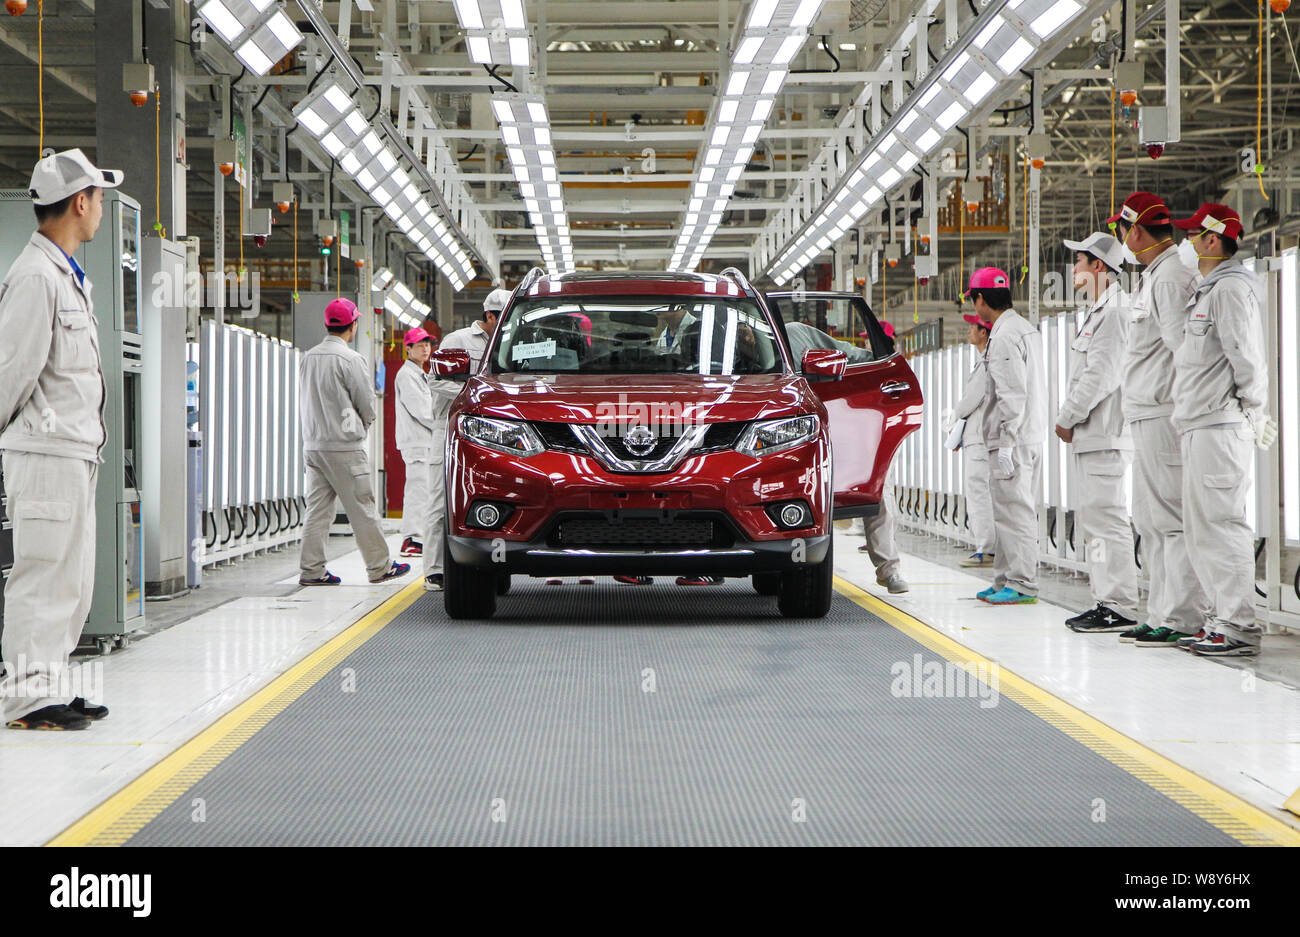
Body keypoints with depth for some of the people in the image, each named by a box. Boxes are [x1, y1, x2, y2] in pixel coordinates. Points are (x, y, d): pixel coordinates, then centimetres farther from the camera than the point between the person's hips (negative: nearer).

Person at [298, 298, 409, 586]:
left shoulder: (309, 357, 7)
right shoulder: (351, 360, -12)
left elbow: (305, 403, 14)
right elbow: (367, 404, -7)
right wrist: (360, 428, 13)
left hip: (312, 444, 6)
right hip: (344, 447, -6)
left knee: (317, 508, 8)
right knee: (362, 509, 2)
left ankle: (311, 570, 6)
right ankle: (379, 567, 10)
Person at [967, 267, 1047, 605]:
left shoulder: (1004, 337, -14)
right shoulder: (1027, 330, 17)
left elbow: (1012, 395, -20)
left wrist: (1005, 443, -19)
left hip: (1013, 440, -10)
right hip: (1031, 437, 10)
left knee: (1013, 511, -7)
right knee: (1012, 511, 14)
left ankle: (1022, 583, -5)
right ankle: (1006, 580, 19)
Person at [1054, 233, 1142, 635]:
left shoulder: (1114, 311, -12)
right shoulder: (1096, 311, 22)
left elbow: (1101, 375, -17)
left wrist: (1067, 418, -10)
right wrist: (1070, 420, 15)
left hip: (1105, 435, -11)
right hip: (1089, 434, 11)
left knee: (1106, 518, -11)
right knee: (1091, 517, 12)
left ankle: (1121, 607, -11)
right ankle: (1105, 600, 16)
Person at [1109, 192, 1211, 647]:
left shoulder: (1169, 277, -13)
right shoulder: (1155, 275, 19)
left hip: (1163, 416, -11)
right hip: (1149, 417, 11)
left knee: (1171, 519, -9)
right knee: (1150, 523, 14)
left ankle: (1183, 618, -6)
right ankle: (1162, 615, 19)